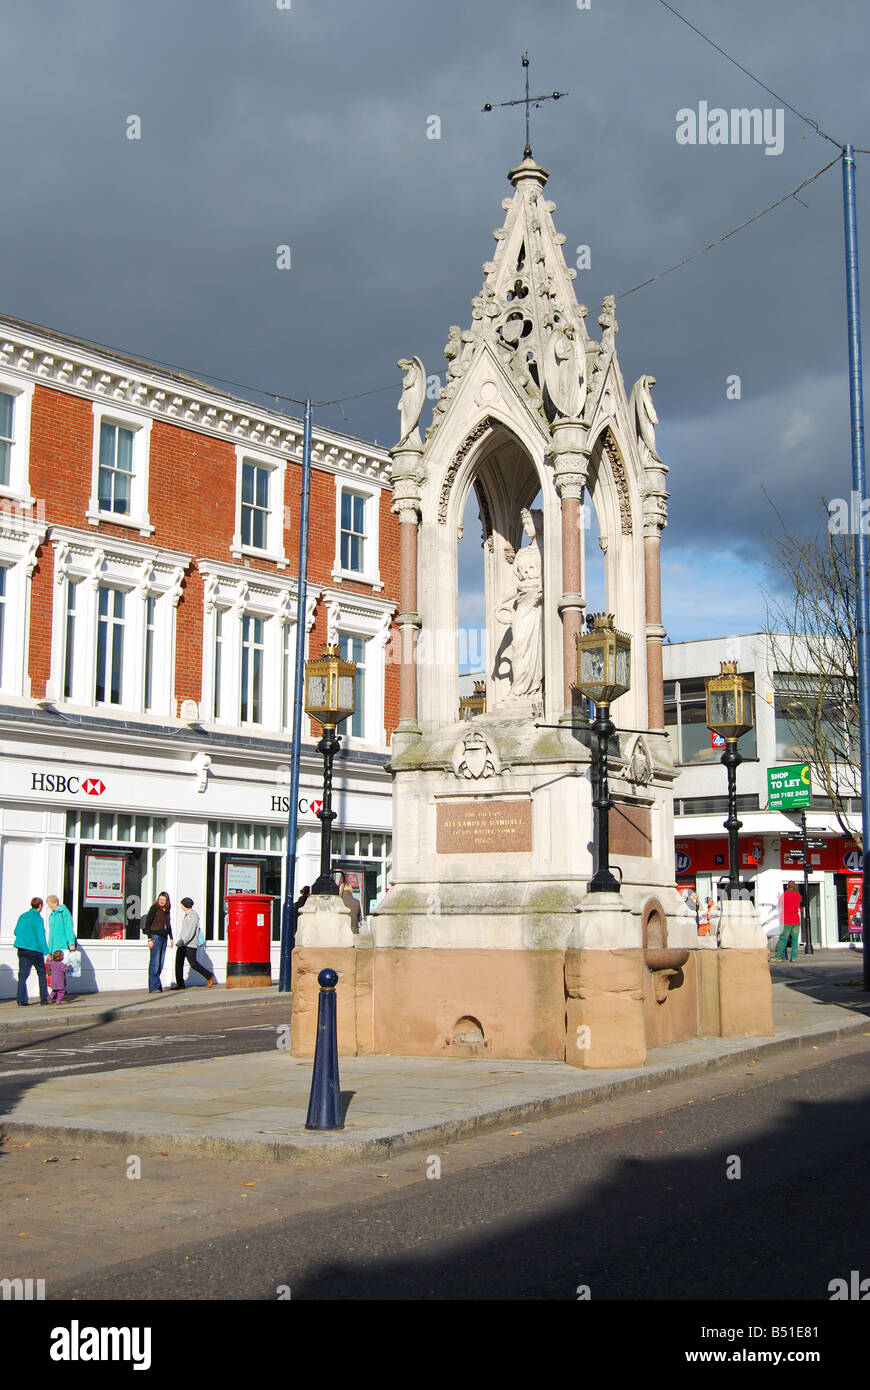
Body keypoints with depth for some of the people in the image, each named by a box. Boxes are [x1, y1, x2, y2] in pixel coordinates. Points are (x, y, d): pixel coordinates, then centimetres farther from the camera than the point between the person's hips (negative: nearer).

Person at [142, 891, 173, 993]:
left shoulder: (167, 910, 11)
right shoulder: (154, 908, -9)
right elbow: (147, 924, -11)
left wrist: (171, 938, 20)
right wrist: (149, 939, -17)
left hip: (164, 937, 7)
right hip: (155, 936, -7)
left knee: (160, 964, 7)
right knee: (154, 962, -10)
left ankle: (155, 985, 13)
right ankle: (153, 988, -10)